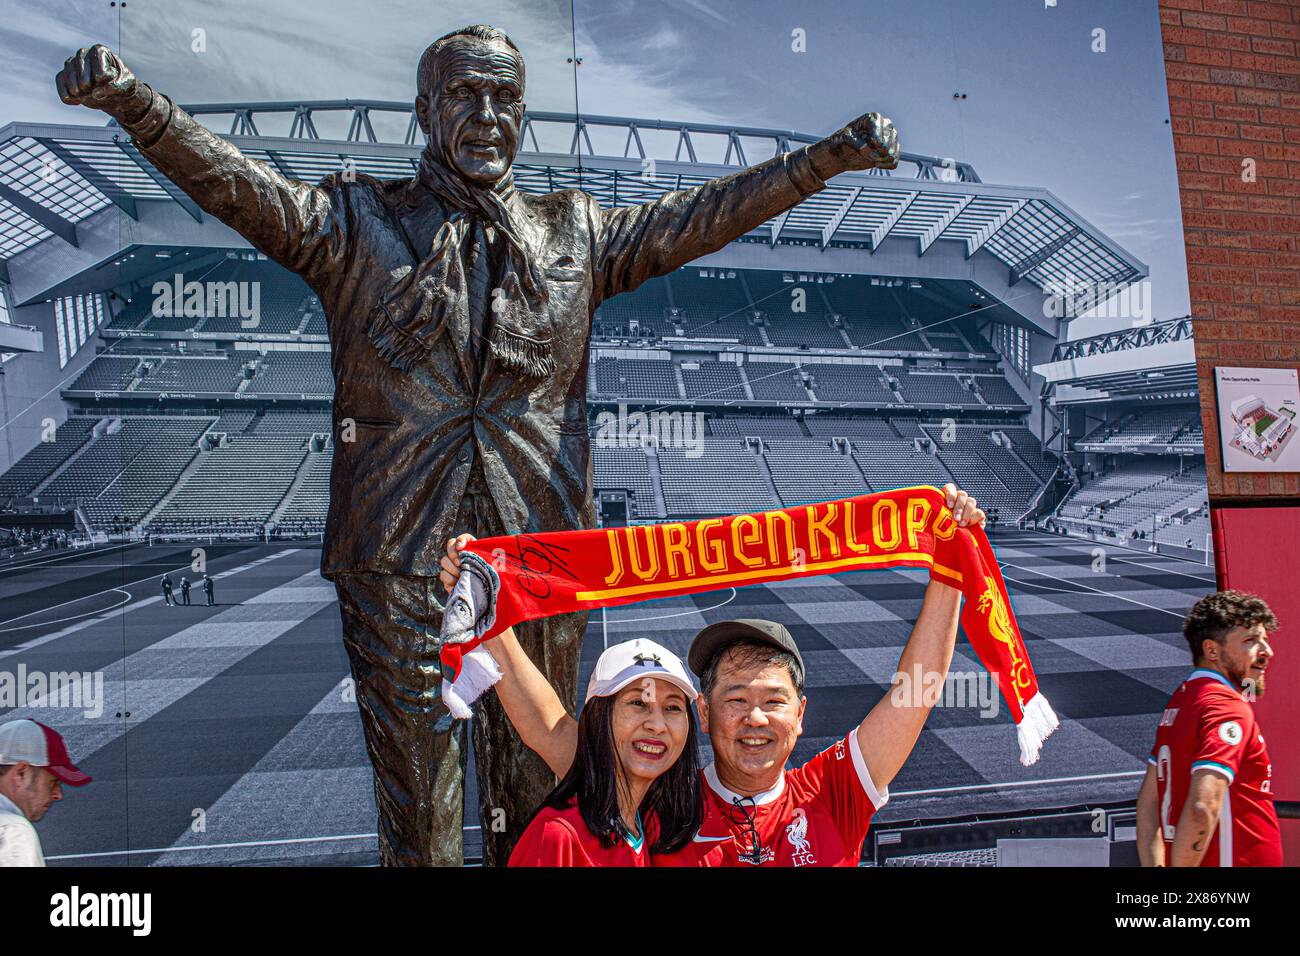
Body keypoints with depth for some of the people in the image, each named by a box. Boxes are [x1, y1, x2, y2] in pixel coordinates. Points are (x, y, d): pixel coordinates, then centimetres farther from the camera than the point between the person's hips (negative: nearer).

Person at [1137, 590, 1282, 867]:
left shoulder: (1180, 699, 10)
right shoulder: (1228, 709, -18)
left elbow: (1148, 798, 12)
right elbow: (1202, 808, -29)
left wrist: (1155, 865, 10)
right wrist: (1180, 865, -18)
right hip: (1229, 859, -9)